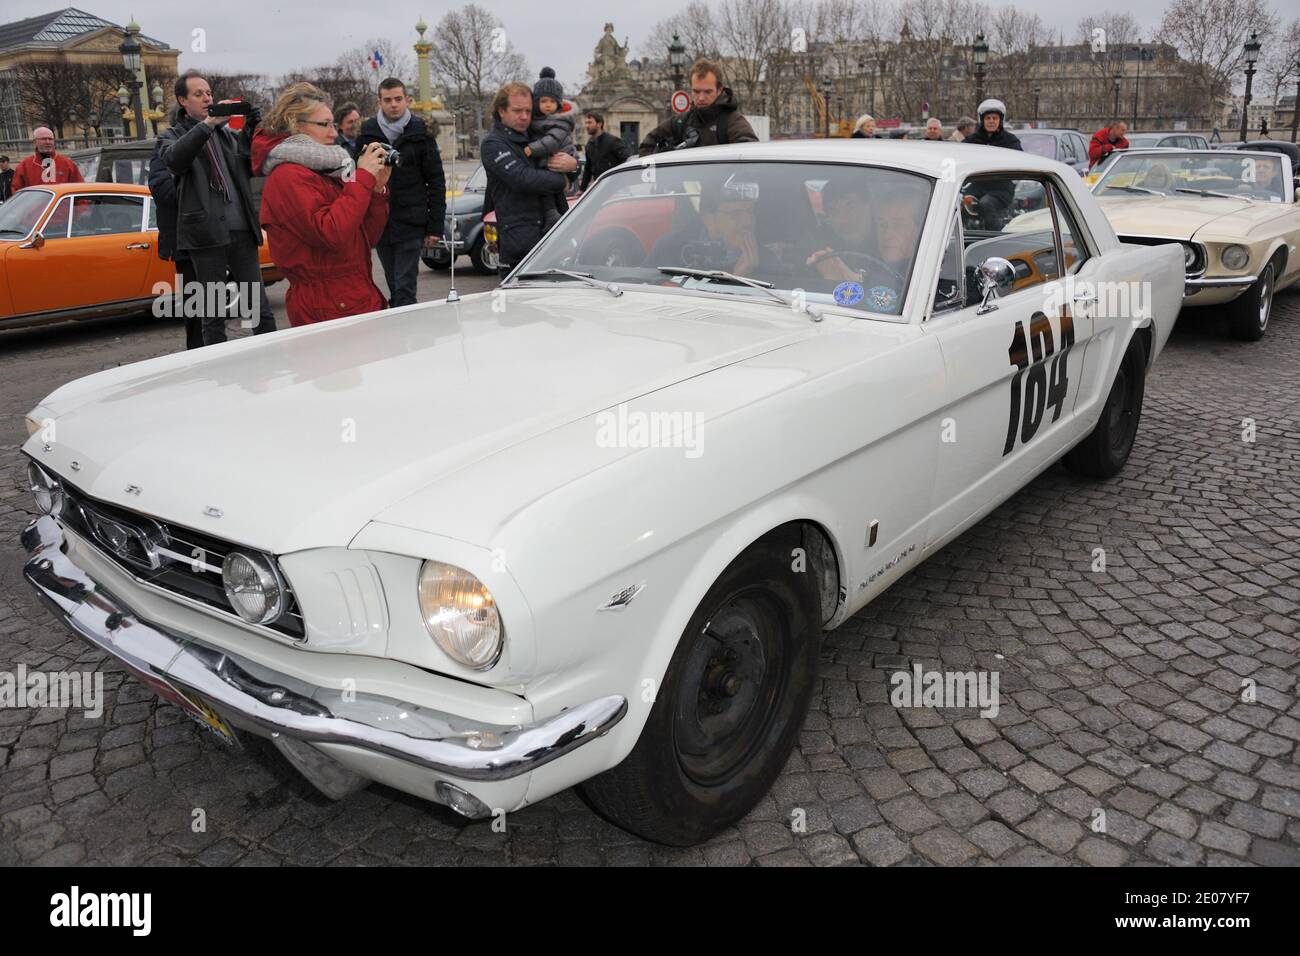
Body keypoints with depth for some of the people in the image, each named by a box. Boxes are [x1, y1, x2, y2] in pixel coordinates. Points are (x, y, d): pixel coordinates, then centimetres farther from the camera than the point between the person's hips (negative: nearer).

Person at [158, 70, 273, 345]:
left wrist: (251, 131, -3)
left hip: (242, 231, 3)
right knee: (213, 315, 1)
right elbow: (174, 159, -15)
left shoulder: (226, 132, 19)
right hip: (208, 234, -3)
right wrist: (207, 124, -24)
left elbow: (252, 167, 11)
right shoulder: (172, 135, 8)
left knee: (259, 308, 3)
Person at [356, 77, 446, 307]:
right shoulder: (368, 133, 7)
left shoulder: (420, 134, 1)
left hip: (411, 225, -3)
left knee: (405, 289, -6)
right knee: (394, 287, 11)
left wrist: (435, 227, -5)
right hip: (379, 223, 3)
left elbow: (436, 182, 0)